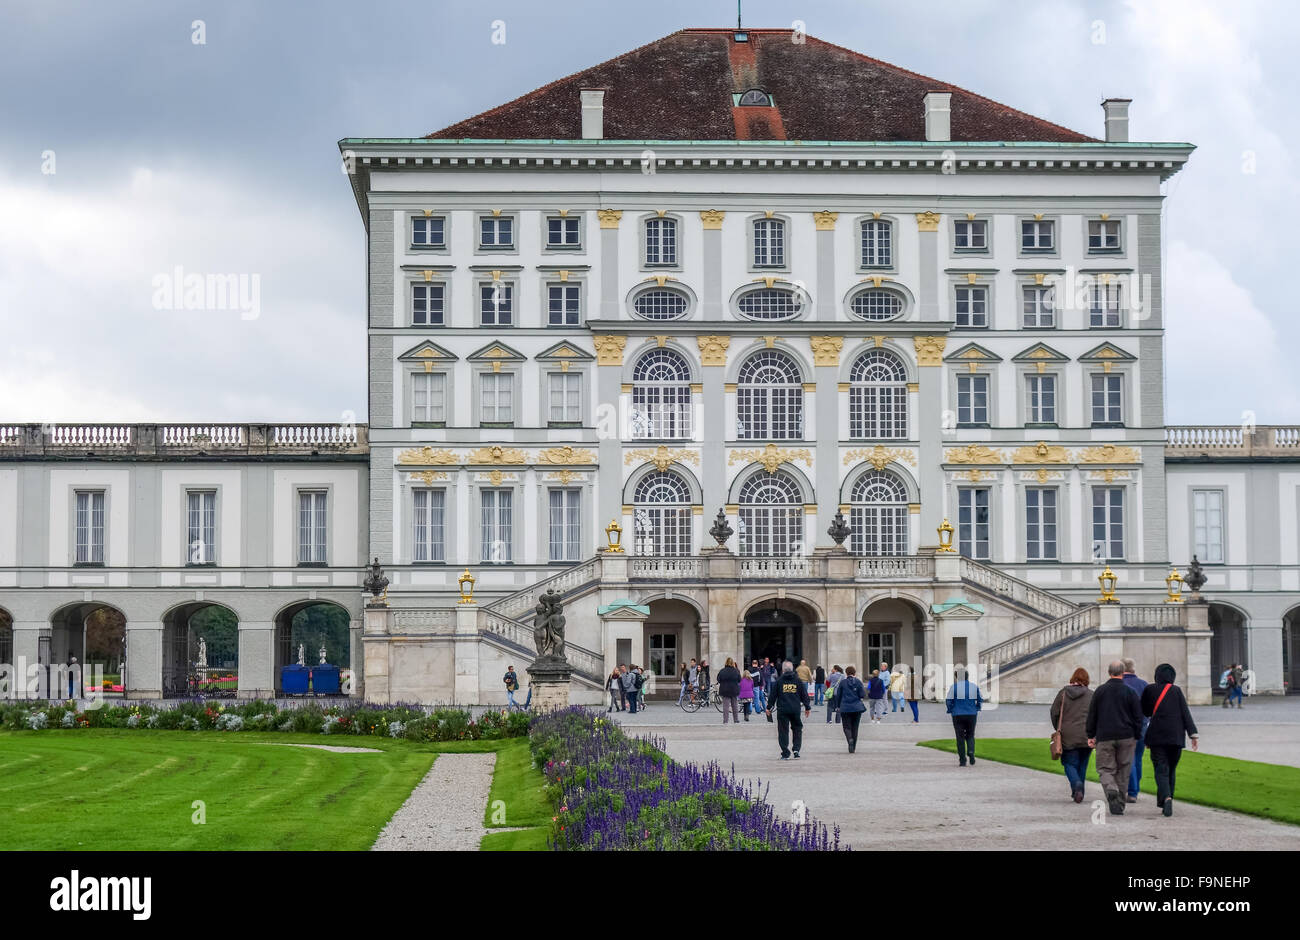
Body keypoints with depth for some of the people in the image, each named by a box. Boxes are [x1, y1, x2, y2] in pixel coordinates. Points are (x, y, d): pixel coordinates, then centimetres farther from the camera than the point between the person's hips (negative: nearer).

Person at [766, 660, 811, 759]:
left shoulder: (779, 681, -1)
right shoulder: (798, 680, 4)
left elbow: (773, 695, 2)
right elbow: (804, 695, 8)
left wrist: (769, 707, 12)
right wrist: (807, 707, 18)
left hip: (782, 710, -1)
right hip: (796, 710, 1)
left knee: (783, 731, 3)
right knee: (797, 729, 16)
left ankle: (785, 753, 0)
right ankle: (796, 750, 2)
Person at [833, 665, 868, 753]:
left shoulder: (842, 682, -2)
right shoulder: (858, 682, -3)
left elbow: (838, 695, 1)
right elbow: (862, 695, -6)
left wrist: (838, 706, 14)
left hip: (845, 708, -1)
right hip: (857, 708, 1)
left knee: (847, 727, 4)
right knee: (855, 727, 12)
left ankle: (850, 739, -27)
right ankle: (853, 747, 13)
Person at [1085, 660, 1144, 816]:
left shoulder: (1100, 691, 2)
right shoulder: (1130, 692, -1)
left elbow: (1091, 715, 5)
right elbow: (1138, 717, 1)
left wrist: (1091, 735, 12)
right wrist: (1136, 737, 10)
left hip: (1104, 737, 0)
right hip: (1126, 738, 0)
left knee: (1105, 768, 4)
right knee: (1123, 771, 10)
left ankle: (1111, 790, -26)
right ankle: (1120, 805, 12)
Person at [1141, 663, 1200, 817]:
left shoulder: (1149, 690, 3)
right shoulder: (1177, 691, 4)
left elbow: (1145, 712, 14)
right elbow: (1185, 713, -2)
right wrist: (1193, 734, -3)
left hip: (1156, 736, -1)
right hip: (1176, 736, 1)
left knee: (1161, 769, -6)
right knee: (1171, 770, 13)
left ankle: (1166, 798, -31)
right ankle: (1164, 804, 16)